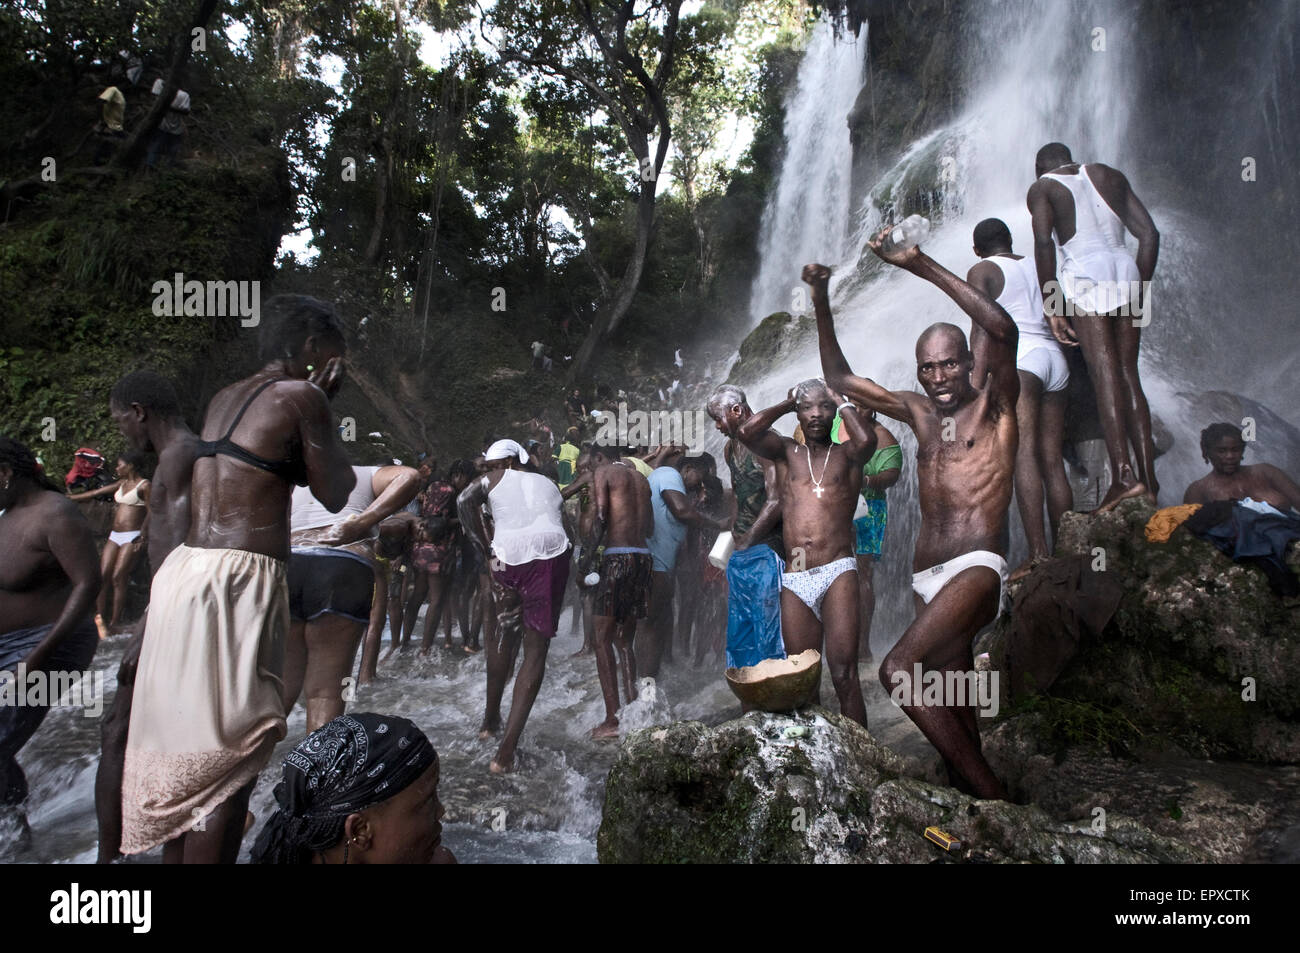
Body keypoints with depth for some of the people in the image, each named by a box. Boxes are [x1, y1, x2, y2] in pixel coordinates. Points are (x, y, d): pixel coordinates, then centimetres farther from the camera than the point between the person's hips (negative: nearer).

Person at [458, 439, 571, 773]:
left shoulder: (495, 479, 14)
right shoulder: (547, 483, 25)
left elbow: (465, 500, -5)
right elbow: (564, 523, 18)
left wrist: (486, 551, -3)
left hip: (509, 559, 0)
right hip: (550, 556, 0)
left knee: (503, 635, 23)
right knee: (536, 650, 1)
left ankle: (491, 720, 37)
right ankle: (506, 748, -7)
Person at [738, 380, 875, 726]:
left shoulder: (846, 454, 12)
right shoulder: (787, 451, 17)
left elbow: (867, 440, -13)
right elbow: (746, 432, -1)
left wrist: (841, 401, 3)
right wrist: (786, 404, 12)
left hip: (837, 572, -3)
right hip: (794, 580, 3)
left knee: (844, 675, -12)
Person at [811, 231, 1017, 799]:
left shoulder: (994, 406, 3)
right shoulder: (918, 412, 18)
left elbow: (1003, 330, -15)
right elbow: (840, 379, 23)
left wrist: (920, 265, -16)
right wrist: (821, 302, 14)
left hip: (977, 568, -7)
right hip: (926, 578, 7)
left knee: (897, 670, -24)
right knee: (953, 701, 10)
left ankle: (989, 794, -15)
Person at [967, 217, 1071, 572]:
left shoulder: (981, 271, 7)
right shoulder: (1039, 266, 25)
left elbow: (982, 329, -7)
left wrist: (976, 382, -14)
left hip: (1018, 356, -7)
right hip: (1054, 357, 7)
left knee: (1023, 454, -16)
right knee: (1052, 461, 5)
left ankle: (1038, 554, -26)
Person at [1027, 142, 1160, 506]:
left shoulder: (1041, 189, 9)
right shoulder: (1111, 176, 23)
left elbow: (1044, 241, -10)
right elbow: (1149, 234, 14)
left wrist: (1051, 307, -9)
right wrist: (1139, 287, 19)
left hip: (1085, 272, -5)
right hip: (1125, 269, 5)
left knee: (1104, 372, -11)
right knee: (1128, 373, 6)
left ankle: (1123, 473, -21)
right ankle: (1148, 477, 2)